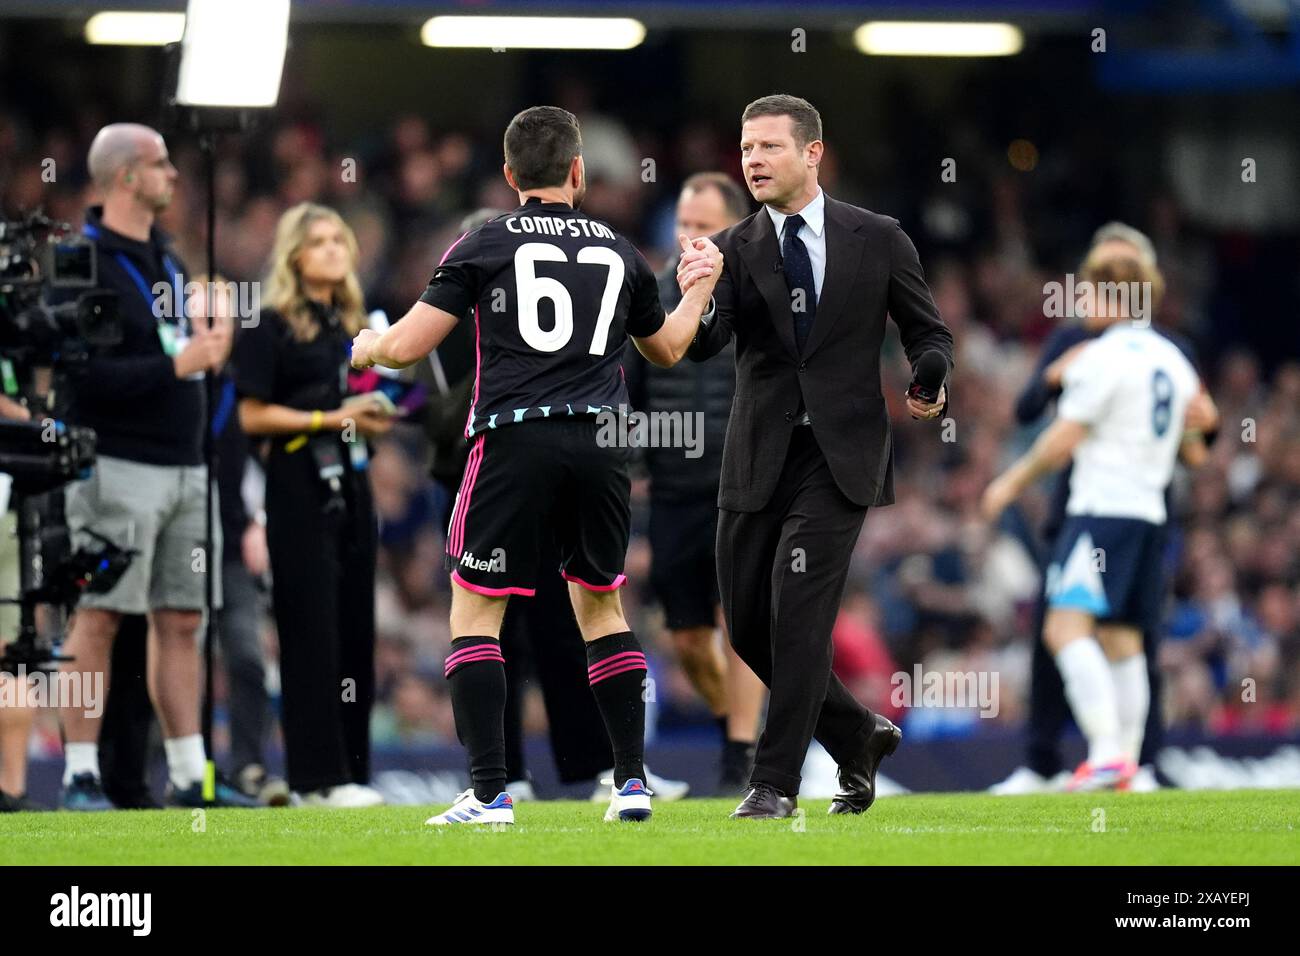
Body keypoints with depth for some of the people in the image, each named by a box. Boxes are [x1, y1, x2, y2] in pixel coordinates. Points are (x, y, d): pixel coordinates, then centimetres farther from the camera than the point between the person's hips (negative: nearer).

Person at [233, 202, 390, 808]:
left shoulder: (353, 325, 17)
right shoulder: (271, 326, -4)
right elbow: (253, 416, -10)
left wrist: (376, 417, 6)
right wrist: (332, 419, -15)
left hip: (350, 485, 7)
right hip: (299, 488, -7)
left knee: (355, 628, 5)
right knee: (312, 632, -8)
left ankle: (351, 769, 9)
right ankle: (318, 776, -8)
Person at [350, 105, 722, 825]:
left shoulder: (486, 244, 2)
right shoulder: (616, 251, 14)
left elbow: (406, 346, 0)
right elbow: (667, 347, 30)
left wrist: (365, 348, 22)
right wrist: (702, 285, 44)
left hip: (515, 442, -4)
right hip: (600, 445, 4)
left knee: (475, 609, 2)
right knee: (600, 603, 19)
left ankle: (488, 793, -7)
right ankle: (633, 782, 14)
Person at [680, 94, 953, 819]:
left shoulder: (878, 240, 1)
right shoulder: (734, 250, 4)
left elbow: (929, 331, 8)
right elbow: (705, 346, -9)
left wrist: (932, 386, -14)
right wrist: (697, 302, -32)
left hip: (840, 457, -3)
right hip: (760, 460, 3)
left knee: (798, 610, -14)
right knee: (748, 624, 4)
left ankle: (777, 782, -7)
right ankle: (857, 737, 26)